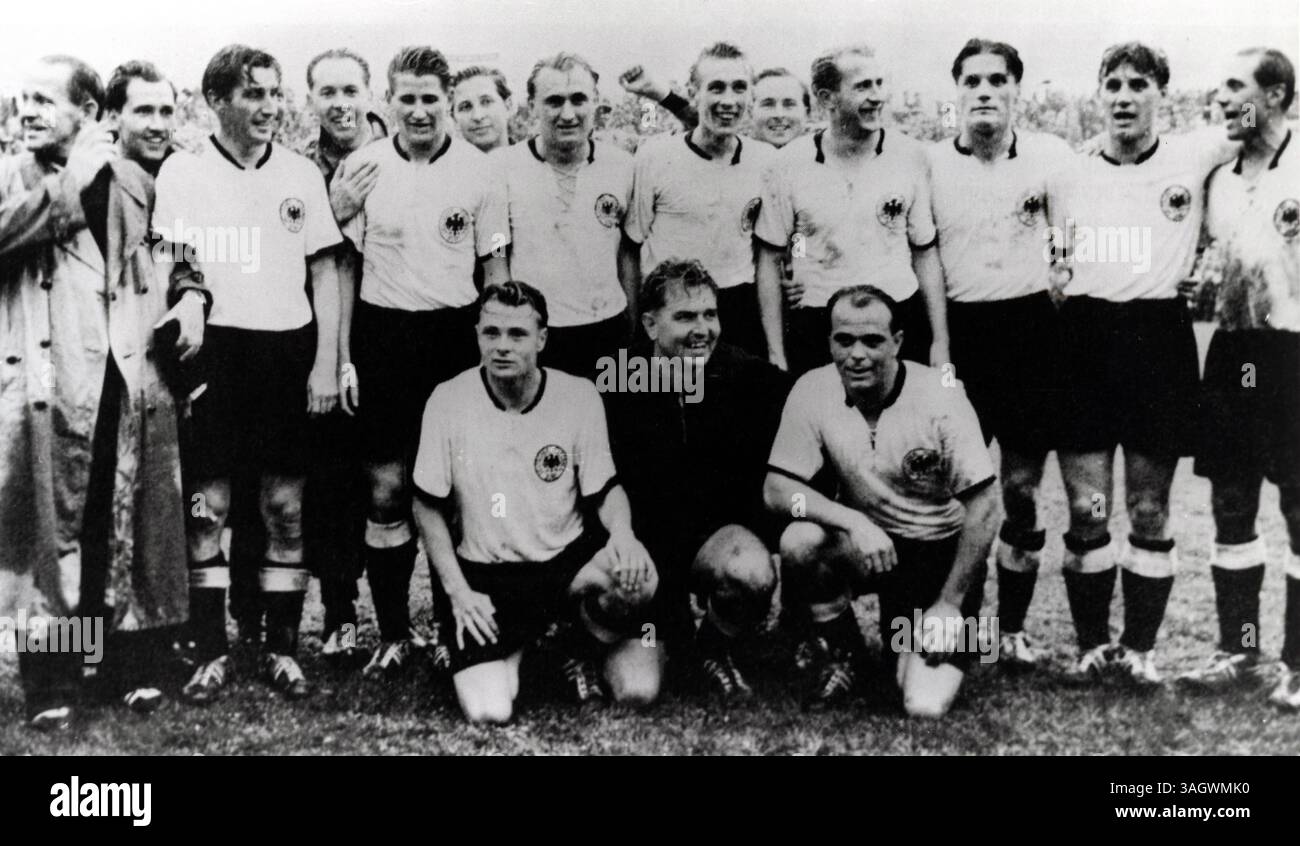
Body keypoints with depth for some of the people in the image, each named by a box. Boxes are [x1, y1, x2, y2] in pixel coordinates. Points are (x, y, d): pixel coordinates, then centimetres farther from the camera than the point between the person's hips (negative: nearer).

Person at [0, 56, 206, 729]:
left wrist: (191, 295, 4)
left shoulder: (139, 182, 14)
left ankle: (135, 667, 19)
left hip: (134, 376, 2)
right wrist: (74, 181, -14)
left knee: (133, 528, 7)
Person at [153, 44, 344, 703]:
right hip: (214, 347, -1)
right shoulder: (183, 170, 3)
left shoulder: (302, 173, 8)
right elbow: (167, 264, 2)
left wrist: (327, 363, 3)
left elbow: (325, 275, 9)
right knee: (206, 505, 0)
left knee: (286, 506, 5)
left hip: (288, 347, 2)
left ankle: (282, 649, 16)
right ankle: (211, 653, 12)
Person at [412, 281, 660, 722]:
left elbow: (605, 488, 3)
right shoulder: (448, 401, -6)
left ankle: (591, 649, 10)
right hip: (489, 574, 0)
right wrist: (457, 591, -5)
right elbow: (428, 507, 3)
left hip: (570, 556, 0)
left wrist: (622, 532, -20)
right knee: (488, 712, -20)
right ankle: (513, 649, 16)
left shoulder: (580, 395, -4)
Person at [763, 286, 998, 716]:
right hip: (865, 539, 3)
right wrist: (853, 522, -31)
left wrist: (951, 603, -14)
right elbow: (776, 489, -14)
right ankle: (839, 649, -2)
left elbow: (983, 505, -14)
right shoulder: (813, 390, -12)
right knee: (800, 540, -32)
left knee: (927, 705, -19)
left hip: (940, 549, -2)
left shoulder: (940, 397, -18)